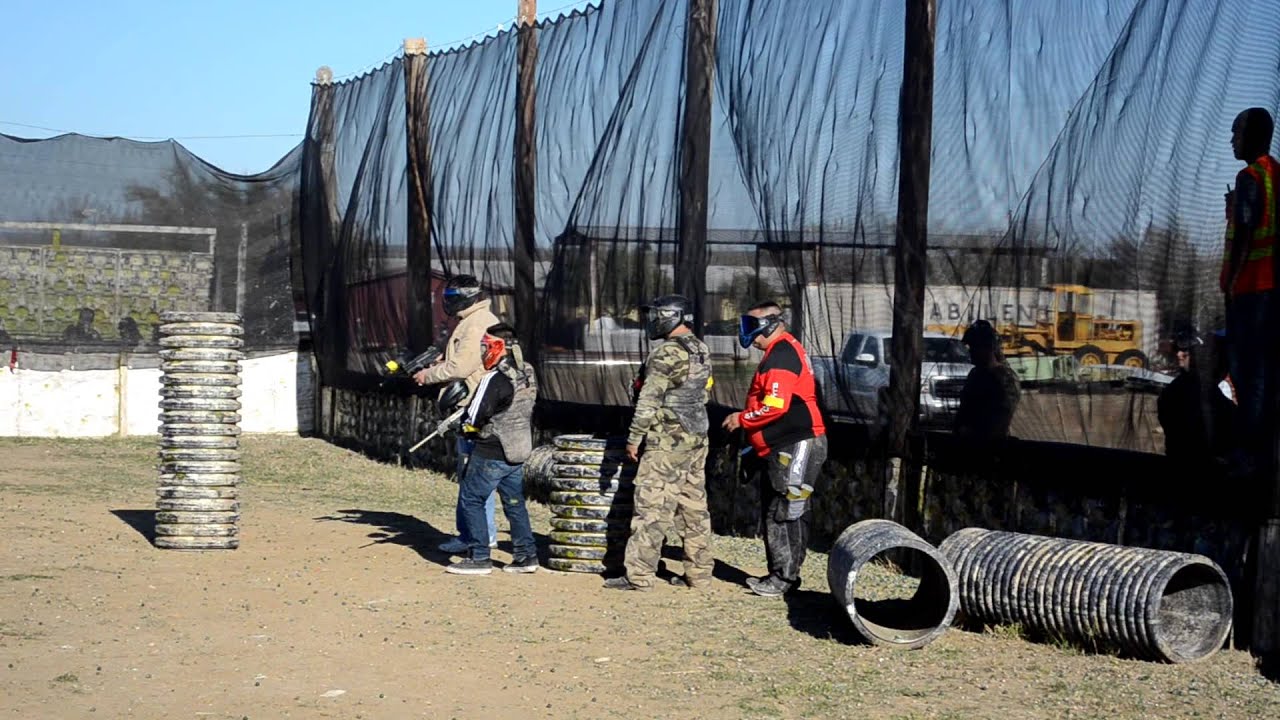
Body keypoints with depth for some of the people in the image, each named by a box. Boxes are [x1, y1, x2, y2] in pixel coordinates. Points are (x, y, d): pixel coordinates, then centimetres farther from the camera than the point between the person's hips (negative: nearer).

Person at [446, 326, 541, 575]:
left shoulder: (495, 379, -20)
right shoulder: (527, 374, 5)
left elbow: (475, 417, -20)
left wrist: (466, 426, 3)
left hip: (492, 453, -8)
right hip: (519, 451, 8)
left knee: (471, 499, 3)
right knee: (514, 502, 16)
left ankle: (479, 557, 2)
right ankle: (526, 555, 17)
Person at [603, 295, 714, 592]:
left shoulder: (667, 353, -15)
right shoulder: (702, 351, 13)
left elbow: (649, 401, -16)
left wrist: (634, 437, -10)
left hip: (668, 442, -9)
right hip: (698, 438, 9)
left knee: (652, 506, -7)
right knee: (695, 506, 10)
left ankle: (638, 575, -7)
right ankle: (699, 573, 13)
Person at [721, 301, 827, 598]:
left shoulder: (782, 354, -15)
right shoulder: (782, 351, 20)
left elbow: (775, 405, -23)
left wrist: (742, 419, -10)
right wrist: (748, 423, 18)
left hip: (796, 446, -11)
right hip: (785, 447, 11)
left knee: (786, 513, -9)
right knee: (773, 512, 13)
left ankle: (784, 577, -7)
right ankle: (779, 573, 18)